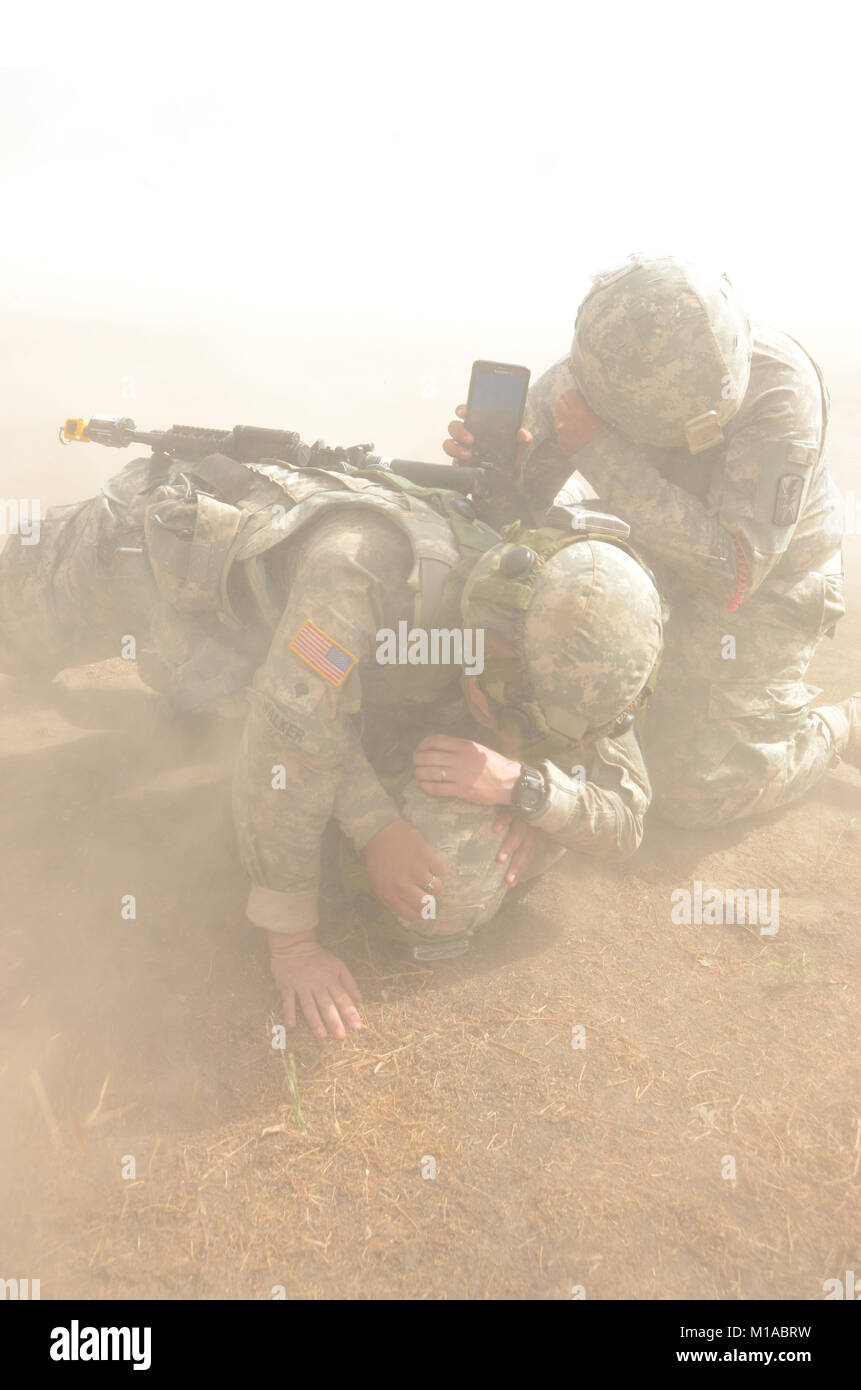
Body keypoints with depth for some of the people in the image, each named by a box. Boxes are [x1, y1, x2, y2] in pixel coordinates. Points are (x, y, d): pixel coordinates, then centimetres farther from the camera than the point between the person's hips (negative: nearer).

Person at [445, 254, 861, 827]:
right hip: (666, 569, 6)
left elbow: (733, 569, -38)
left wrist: (599, 451, -41)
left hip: (767, 585, -6)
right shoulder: (600, 361, -19)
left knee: (692, 790, -9)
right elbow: (525, 486, -11)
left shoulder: (781, 388, -34)